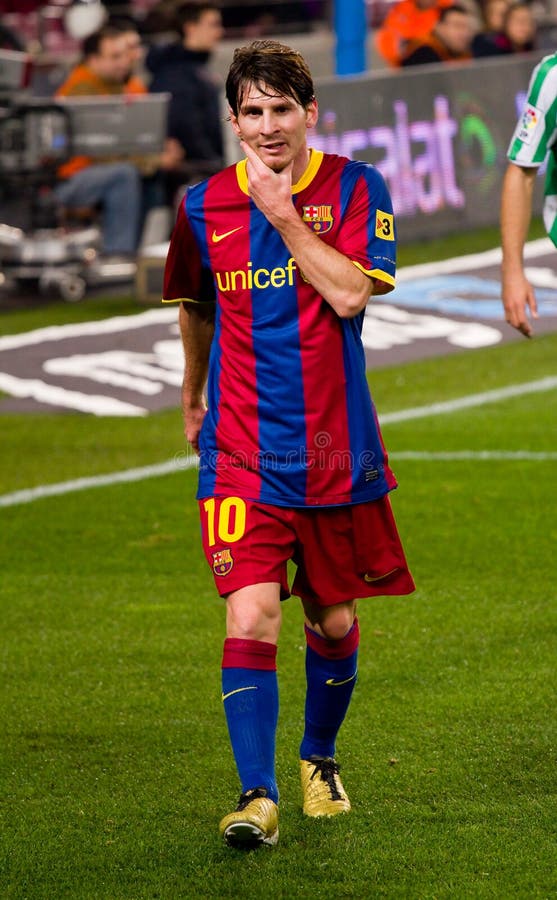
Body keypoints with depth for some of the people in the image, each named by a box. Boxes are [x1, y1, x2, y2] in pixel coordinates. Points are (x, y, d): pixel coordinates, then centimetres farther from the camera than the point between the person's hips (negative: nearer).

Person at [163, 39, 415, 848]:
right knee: (251, 615, -15)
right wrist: (192, 395, 32)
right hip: (242, 450, 0)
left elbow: (351, 294, -17)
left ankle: (319, 759, 37)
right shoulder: (203, 206, 3)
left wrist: (284, 213, -17)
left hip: (336, 448, 0)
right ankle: (257, 795, -15)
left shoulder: (354, 189, -3)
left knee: (335, 620, 12)